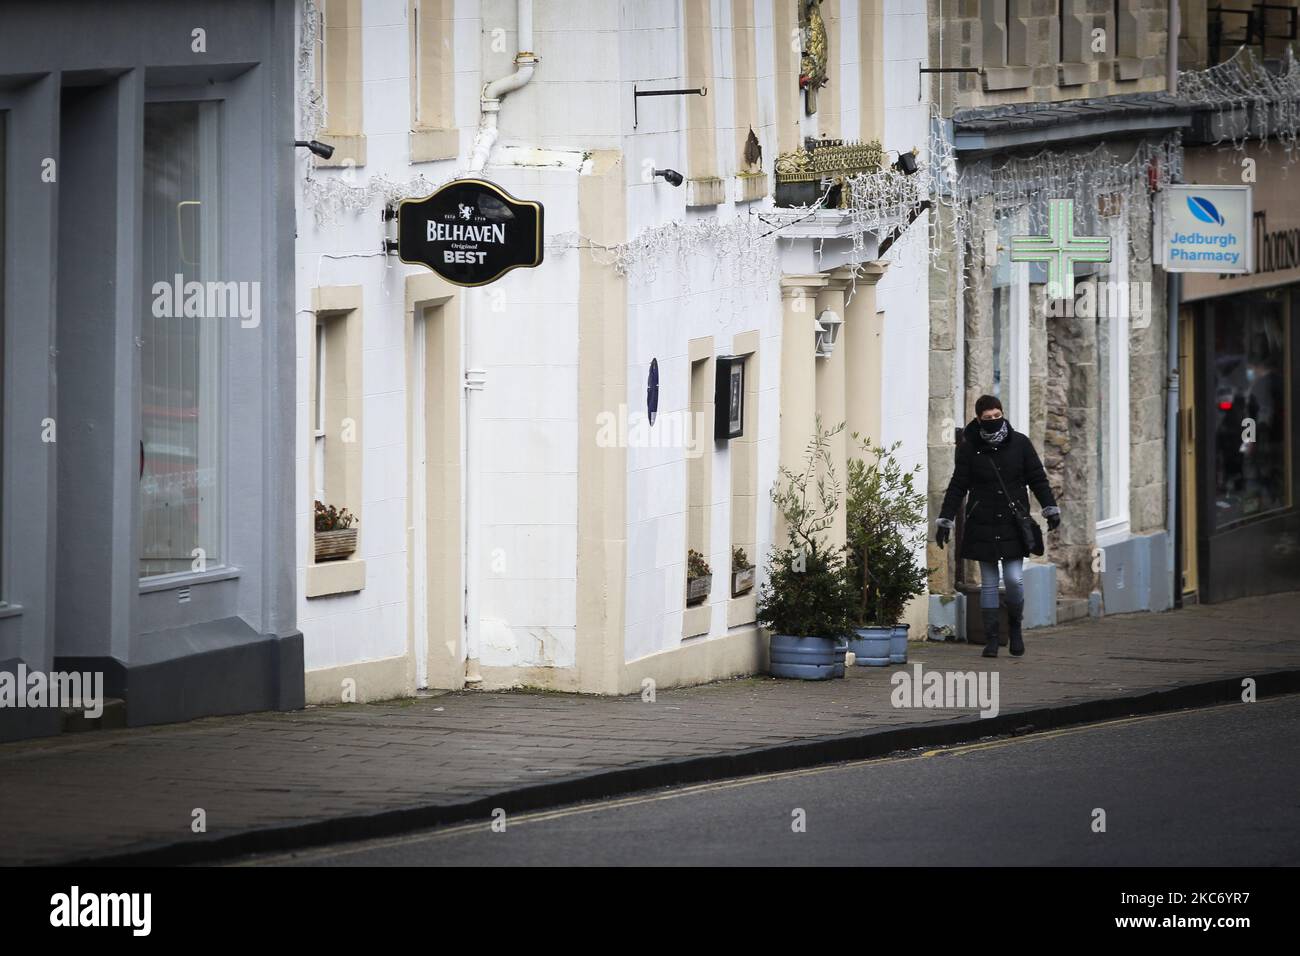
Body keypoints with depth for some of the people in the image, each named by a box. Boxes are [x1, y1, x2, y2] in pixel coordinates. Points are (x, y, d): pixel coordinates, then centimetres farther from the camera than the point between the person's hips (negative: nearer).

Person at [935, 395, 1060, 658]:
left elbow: (1037, 479, 7)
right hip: (982, 527, 0)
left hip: (1013, 525, 0)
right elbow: (957, 486, 5)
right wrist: (945, 520, 2)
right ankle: (991, 639, 8)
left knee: (1014, 579, -9)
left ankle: (1015, 625, 17)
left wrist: (1051, 509, 0)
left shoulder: (1019, 443, 2)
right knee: (988, 583, 3)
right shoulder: (969, 448, 1)